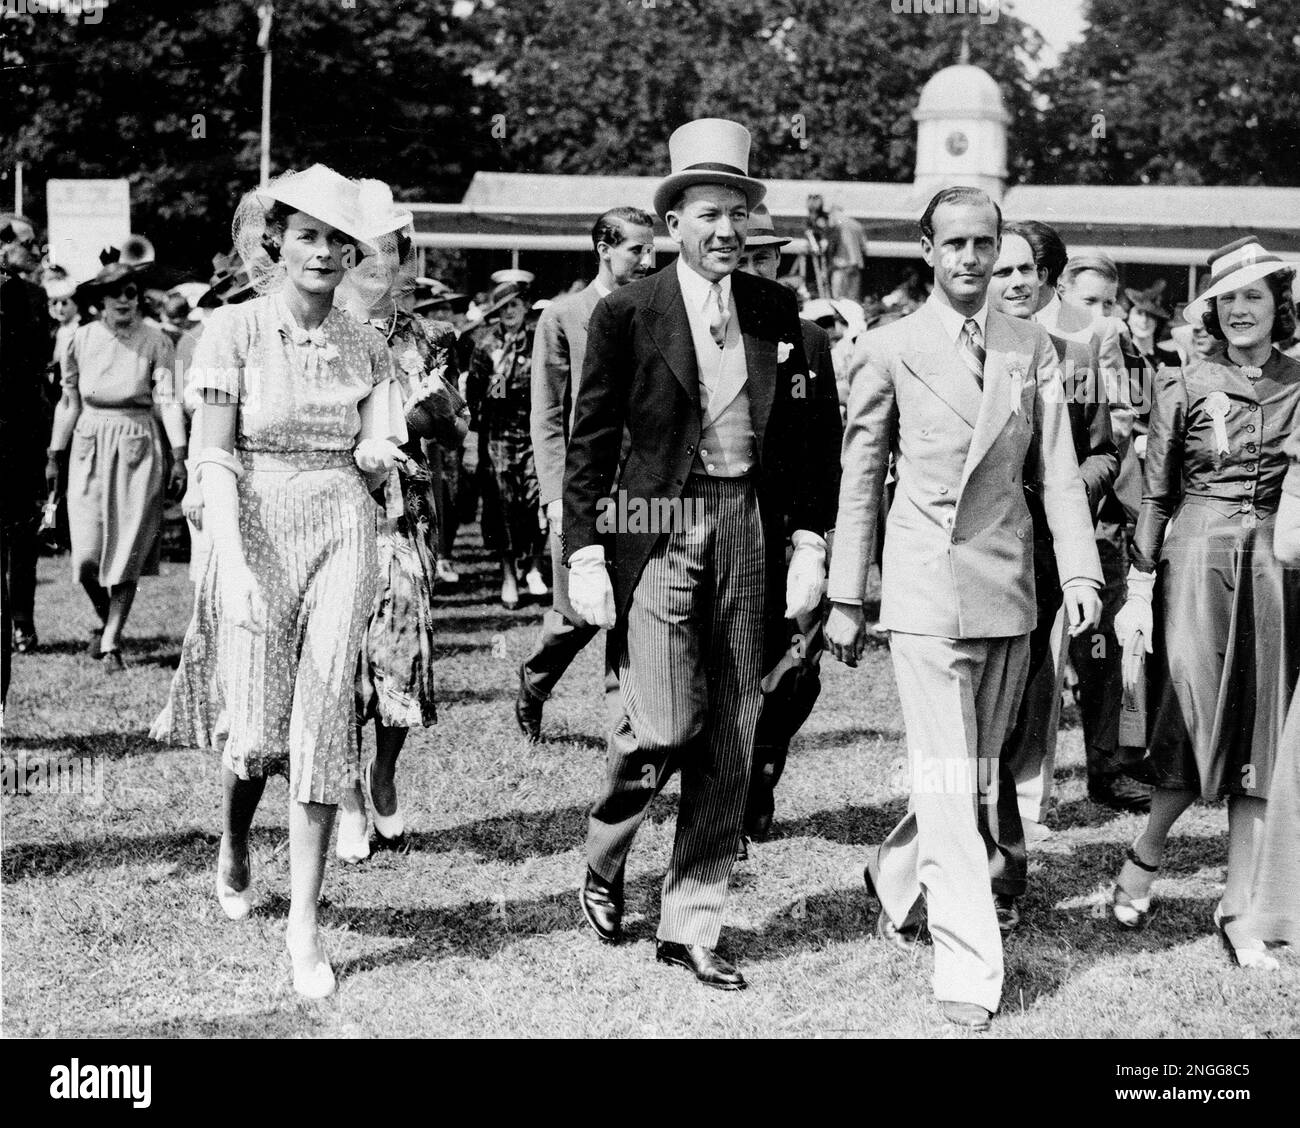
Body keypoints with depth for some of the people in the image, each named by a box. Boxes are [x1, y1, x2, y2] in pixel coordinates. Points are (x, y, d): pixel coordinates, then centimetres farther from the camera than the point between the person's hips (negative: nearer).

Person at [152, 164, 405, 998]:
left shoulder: (365, 345, 8)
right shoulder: (235, 331, -3)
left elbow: (372, 457, 10)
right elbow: (215, 458, -6)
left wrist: (379, 449, -14)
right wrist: (234, 563, -16)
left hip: (343, 531, 2)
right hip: (258, 529, -2)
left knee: (323, 724, -4)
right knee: (256, 730, -3)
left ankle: (305, 922, 4)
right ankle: (235, 846, 32)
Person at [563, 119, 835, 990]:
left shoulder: (776, 311, 9)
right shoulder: (627, 314, -2)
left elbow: (800, 434, 13)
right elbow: (590, 442, -1)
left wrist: (810, 538, 6)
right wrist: (585, 555, -6)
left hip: (751, 532, 4)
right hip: (658, 532, -4)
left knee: (731, 745, 5)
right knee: (664, 727, -13)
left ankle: (692, 926, 16)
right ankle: (605, 857, 18)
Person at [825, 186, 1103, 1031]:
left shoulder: (1034, 349, 9)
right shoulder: (890, 349, 2)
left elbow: (1059, 472, 6)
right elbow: (860, 479, 5)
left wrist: (1081, 572, -6)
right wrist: (846, 598, 5)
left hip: (1009, 586, 4)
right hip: (925, 586, -3)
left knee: (981, 774, 12)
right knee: (949, 781, -8)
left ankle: (898, 880, 37)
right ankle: (970, 971, -5)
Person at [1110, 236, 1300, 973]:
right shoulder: (1185, 387, 0)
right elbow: (1156, 496, 2)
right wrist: (1138, 592, -2)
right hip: (1198, 559, -2)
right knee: (1199, 725, -3)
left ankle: (1237, 909, 9)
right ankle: (1144, 857, 21)